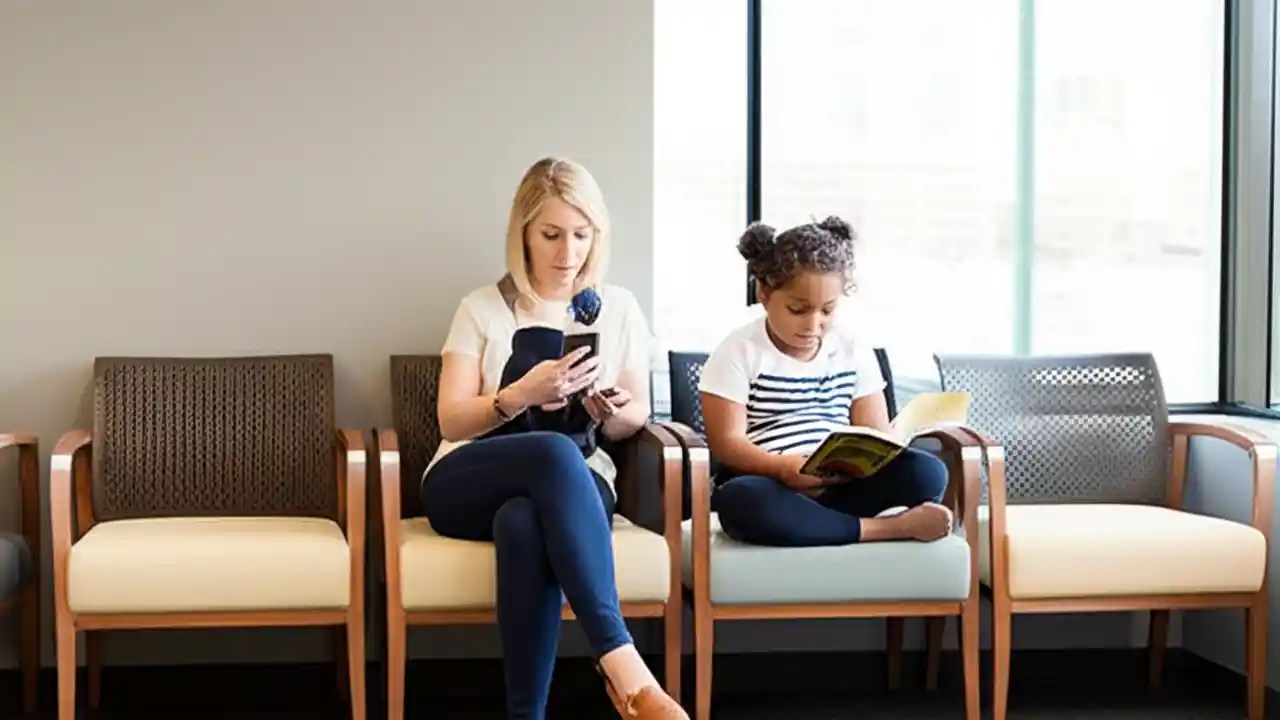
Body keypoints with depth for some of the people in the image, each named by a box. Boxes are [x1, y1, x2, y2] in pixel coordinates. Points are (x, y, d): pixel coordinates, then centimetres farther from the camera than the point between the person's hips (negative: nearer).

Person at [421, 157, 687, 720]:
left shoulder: (619, 310, 11)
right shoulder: (483, 308, 6)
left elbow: (635, 420, 16)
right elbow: (451, 422, -2)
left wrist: (615, 412, -10)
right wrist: (522, 394, -20)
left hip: (573, 484, 1)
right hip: (468, 485, -1)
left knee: (524, 521, -40)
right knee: (553, 451, -39)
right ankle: (623, 668, -46)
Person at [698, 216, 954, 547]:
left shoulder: (853, 348, 10)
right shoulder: (739, 351, 0)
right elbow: (726, 444, -7)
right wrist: (785, 468, -25)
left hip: (838, 487, 3)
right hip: (773, 487, -2)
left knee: (928, 472, -23)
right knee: (740, 500, -40)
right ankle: (887, 528, -33)